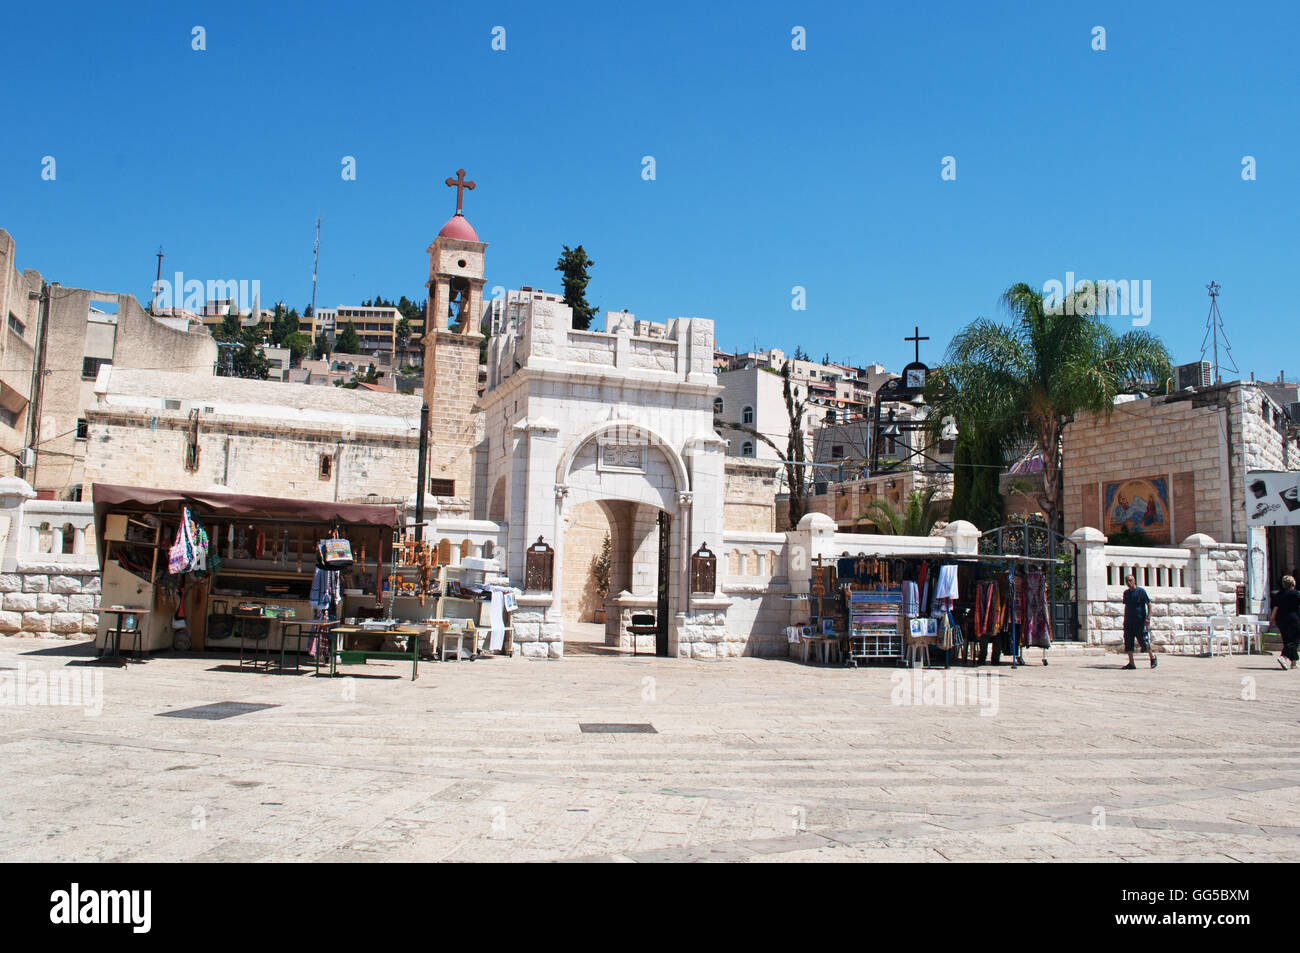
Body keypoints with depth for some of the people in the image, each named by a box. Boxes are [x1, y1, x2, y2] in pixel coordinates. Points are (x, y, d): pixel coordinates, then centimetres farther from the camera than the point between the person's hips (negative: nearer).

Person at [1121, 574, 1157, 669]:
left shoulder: (1141, 591, -5)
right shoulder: (1126, 593, 13)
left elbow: (1149, 603, -6)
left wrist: (1148, 617, -14)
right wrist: (1125, 619, 17)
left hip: (1140, 621, -6)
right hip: (1129, 621, 6)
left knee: (1143, 641, -3)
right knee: (1128, 642, 1)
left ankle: (1152, 657, 21)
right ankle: (1131, 663, 4)